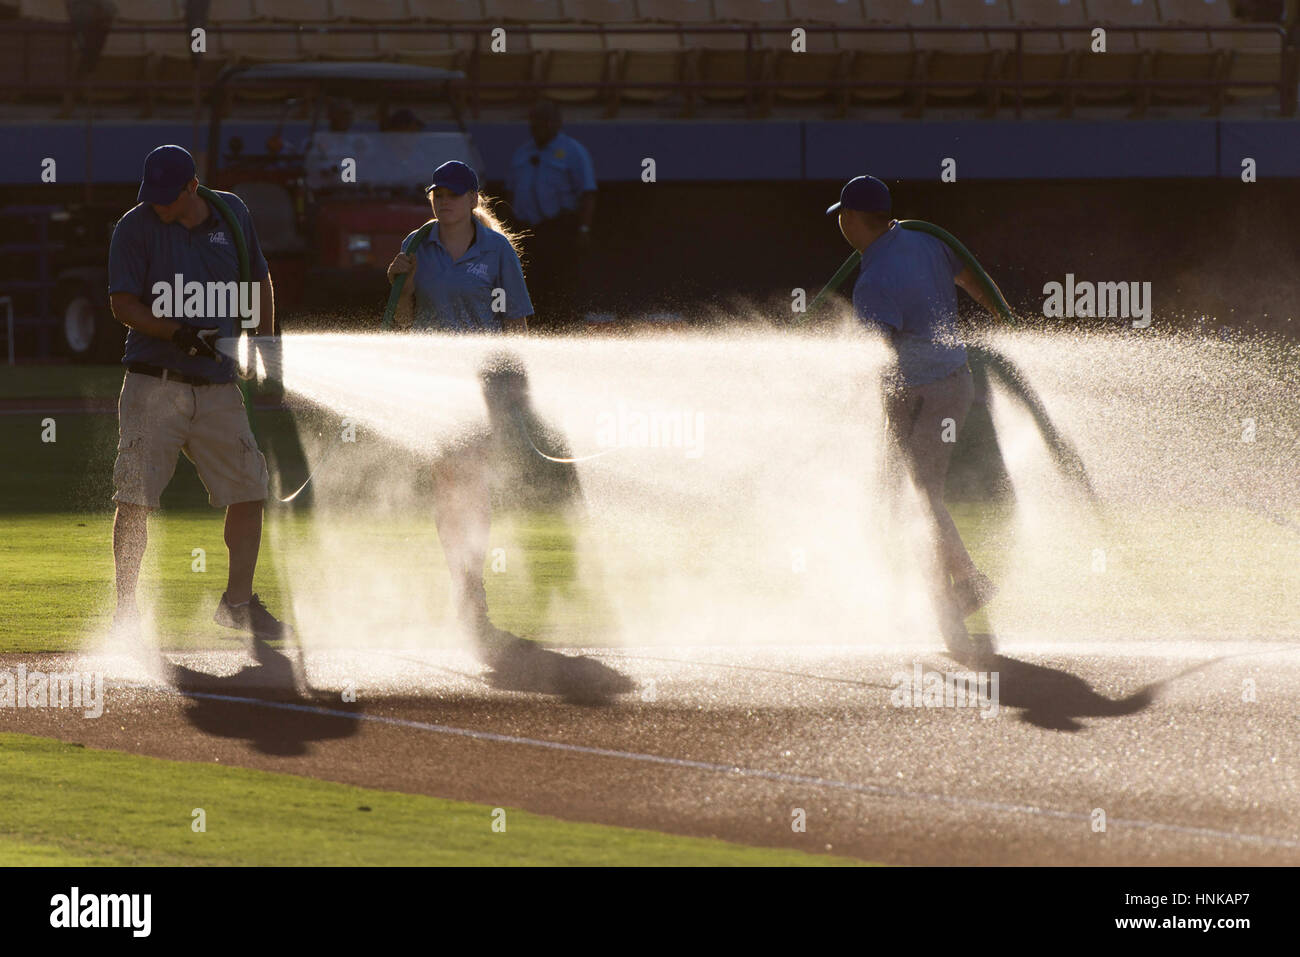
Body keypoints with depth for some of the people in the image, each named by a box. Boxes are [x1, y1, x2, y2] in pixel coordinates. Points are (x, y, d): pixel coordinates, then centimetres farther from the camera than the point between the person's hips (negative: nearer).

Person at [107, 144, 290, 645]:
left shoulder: (232, 214, 7)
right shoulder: (135, 228, -6)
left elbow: (258, 280, 22)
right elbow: (124, 306, -10)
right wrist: (180, 334, -23)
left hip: (218, 387, 4)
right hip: (155, 385, -4)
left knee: (248, 490, 2)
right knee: (135, 499, -10)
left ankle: (238, 602, 18)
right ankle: (126, 610, 0)